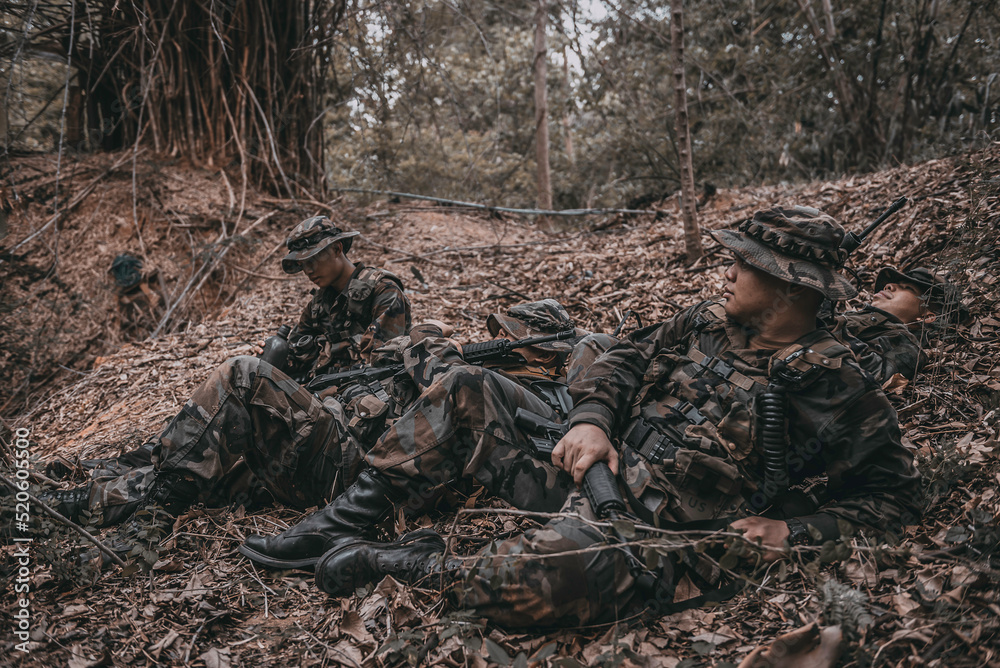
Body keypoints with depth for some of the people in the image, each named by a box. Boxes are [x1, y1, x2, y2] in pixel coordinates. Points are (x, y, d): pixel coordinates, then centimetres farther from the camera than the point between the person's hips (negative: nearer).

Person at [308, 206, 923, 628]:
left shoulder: (838, 387, -5)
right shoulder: (710, 322, 10)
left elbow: (897, 494, 0)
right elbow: (630, 357, 16)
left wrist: (795, 531, -11)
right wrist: (592, 417, -3)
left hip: (669, 540, -6)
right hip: (606, 472, 6)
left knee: (546, 577, -34)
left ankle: (420, 564, -10)